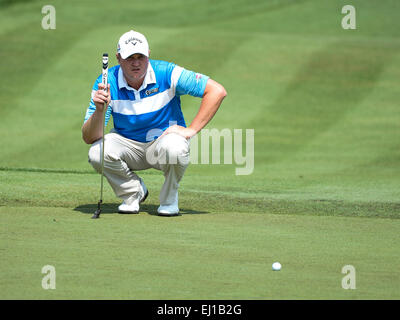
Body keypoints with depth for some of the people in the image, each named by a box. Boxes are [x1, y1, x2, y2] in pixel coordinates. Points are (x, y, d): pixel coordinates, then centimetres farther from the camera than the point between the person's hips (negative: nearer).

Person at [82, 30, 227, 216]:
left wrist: (191, 130, -23)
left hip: (165, 138, -2)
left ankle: (169, 199, -5)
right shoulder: (107, 83, -15)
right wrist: (99, 110, -39)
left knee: (174, 148, -38)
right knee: (97, 153, -30)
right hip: (128, 143, 2)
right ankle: (133, 193, 2)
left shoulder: (167, 74, -19)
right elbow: (88, 138, -18)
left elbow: (217, 91, -20)